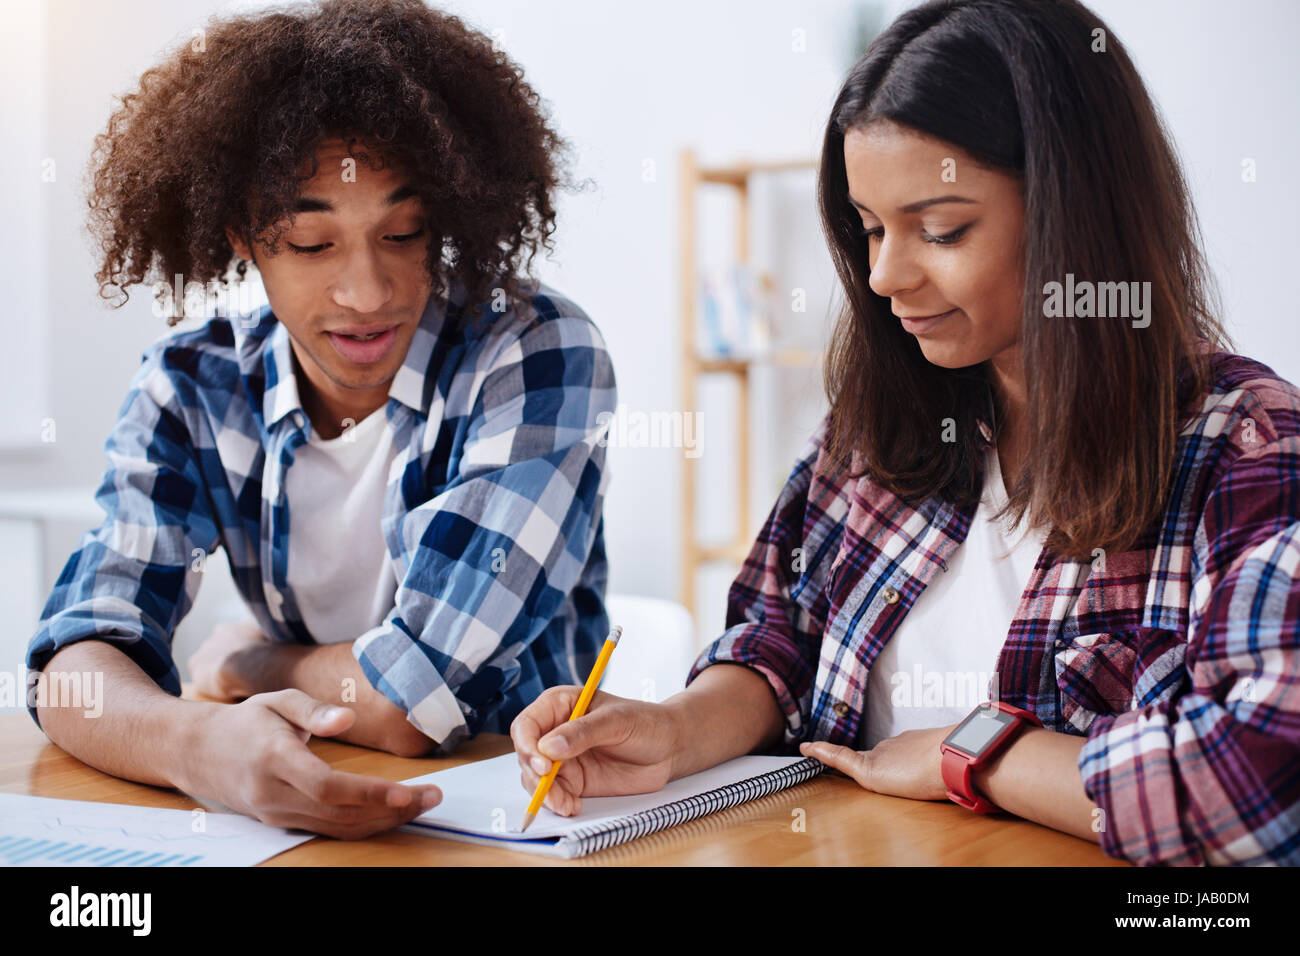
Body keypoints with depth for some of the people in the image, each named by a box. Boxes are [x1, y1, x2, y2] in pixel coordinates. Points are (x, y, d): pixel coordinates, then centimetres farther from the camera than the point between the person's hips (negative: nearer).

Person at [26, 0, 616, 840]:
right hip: (288, 822, 3)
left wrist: (240, 660, -4)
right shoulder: (190, 391, -3)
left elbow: (416, 699, -21)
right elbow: (75, 669, -13)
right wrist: (199, 741, -34)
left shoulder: (538, 356, -15)